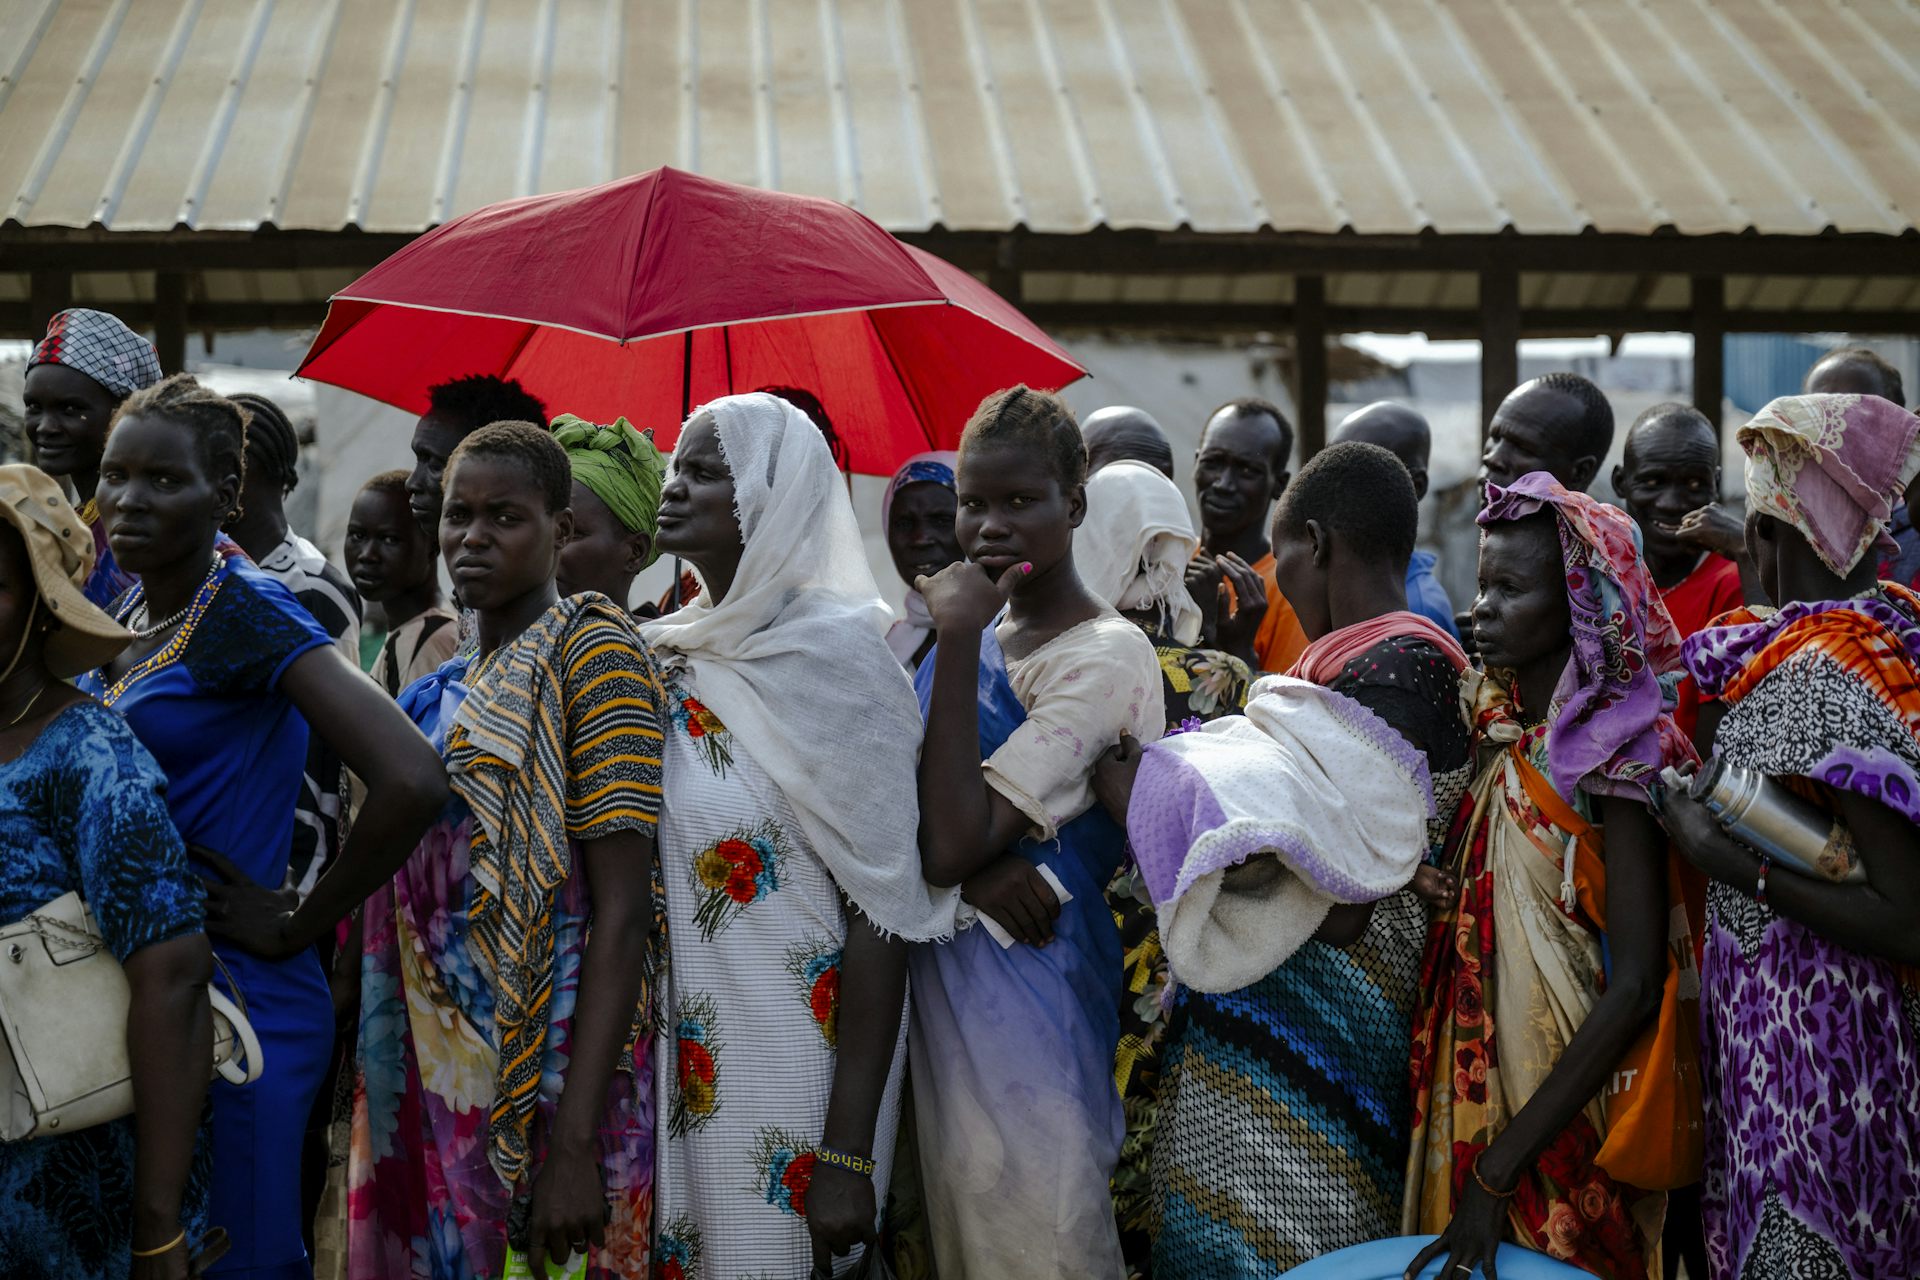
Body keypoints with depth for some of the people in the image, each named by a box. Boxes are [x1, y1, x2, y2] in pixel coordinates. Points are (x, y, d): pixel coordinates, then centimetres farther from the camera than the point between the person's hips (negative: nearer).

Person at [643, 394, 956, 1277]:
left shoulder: (835, 656, -10)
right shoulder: (662, 656, 6)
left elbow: (882, 915, -13)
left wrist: (848, 1153, -18)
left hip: (790, 1080, -5)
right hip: (670, 1073, 5)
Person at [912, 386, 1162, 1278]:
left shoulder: (1107, 657, -15)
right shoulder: (970, 631, 8)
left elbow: (951, 843, -24)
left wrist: (960, 637, -21)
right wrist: (975, 872, -17)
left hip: (1031, 999, -7)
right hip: (941, 993, 7)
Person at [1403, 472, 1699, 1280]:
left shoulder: (1619, 752, -16)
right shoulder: (1487, 721, 4)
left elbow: (1634, 987, -21)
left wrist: (1500, 1171, -24)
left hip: (1566, 1114, -6)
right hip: (1470, 1084, 6)